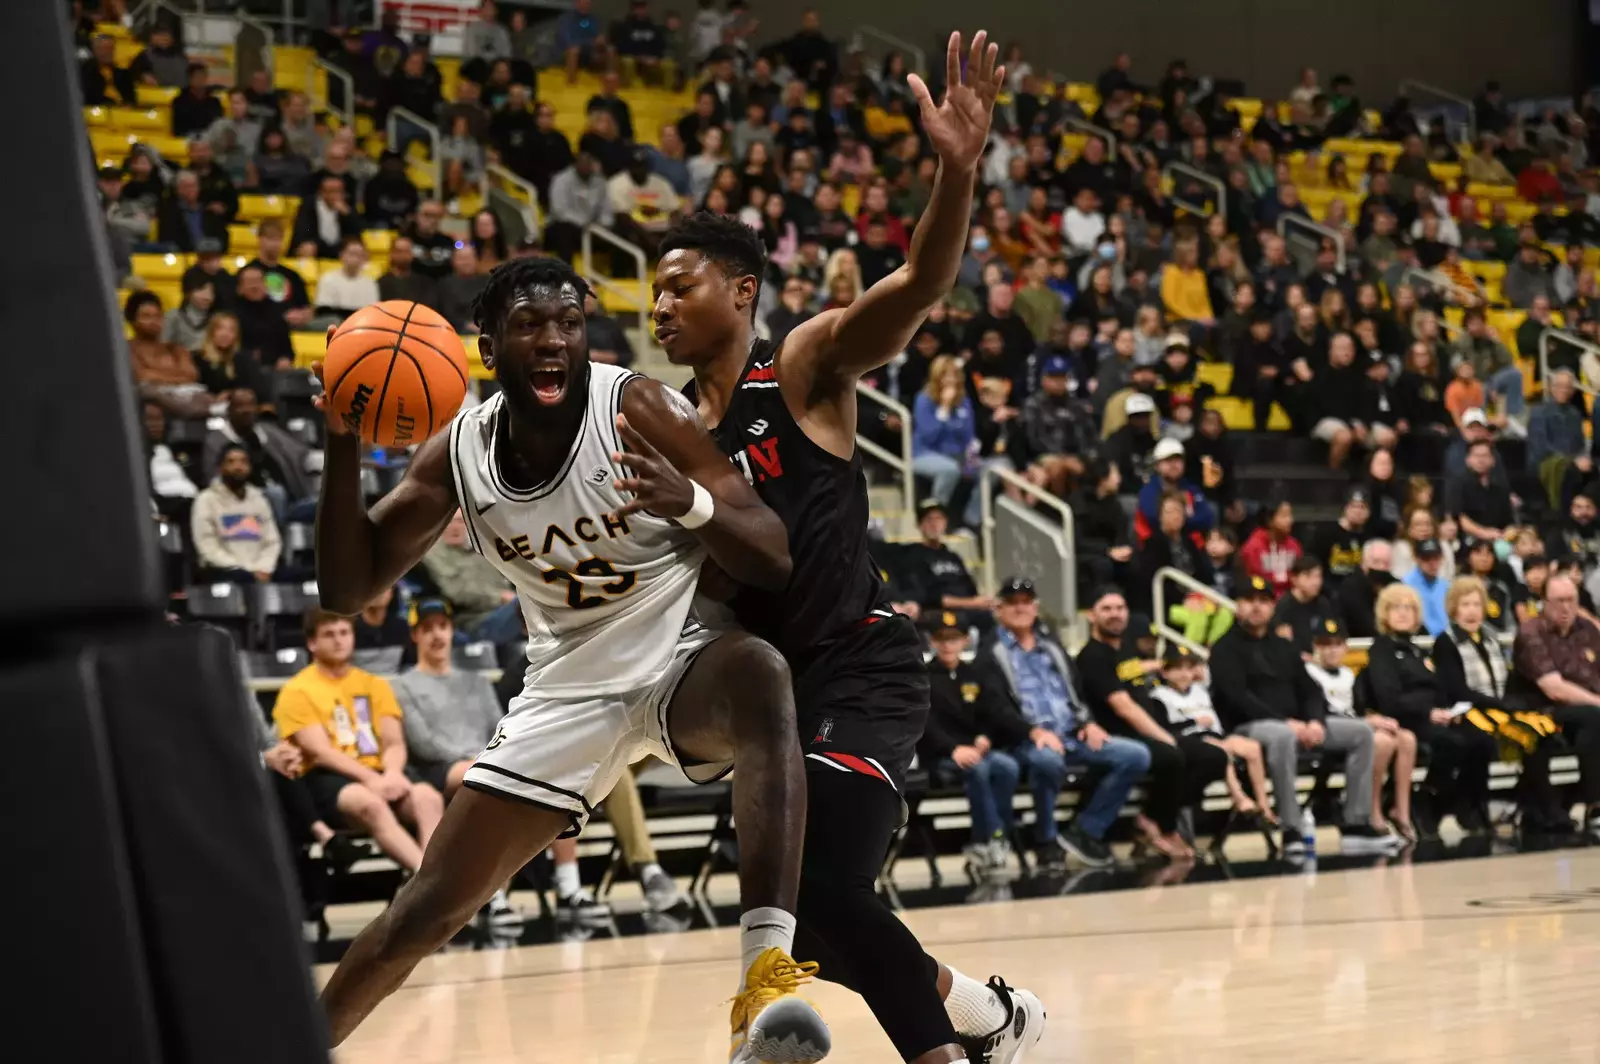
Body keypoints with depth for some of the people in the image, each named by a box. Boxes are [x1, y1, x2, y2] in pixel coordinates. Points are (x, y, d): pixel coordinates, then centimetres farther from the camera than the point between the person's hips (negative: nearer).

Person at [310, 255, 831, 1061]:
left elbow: (775, 562, -22)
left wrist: (692, 503, -43)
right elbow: (347, 588, -5)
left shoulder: (637, 410, -19)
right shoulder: (459, 452, -7)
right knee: (431, 906, 4)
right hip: (567, 689, 4)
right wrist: (344, 444, -19)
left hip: (682, 661, -4)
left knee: (761, 677, -41)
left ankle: (768, 976, -50)